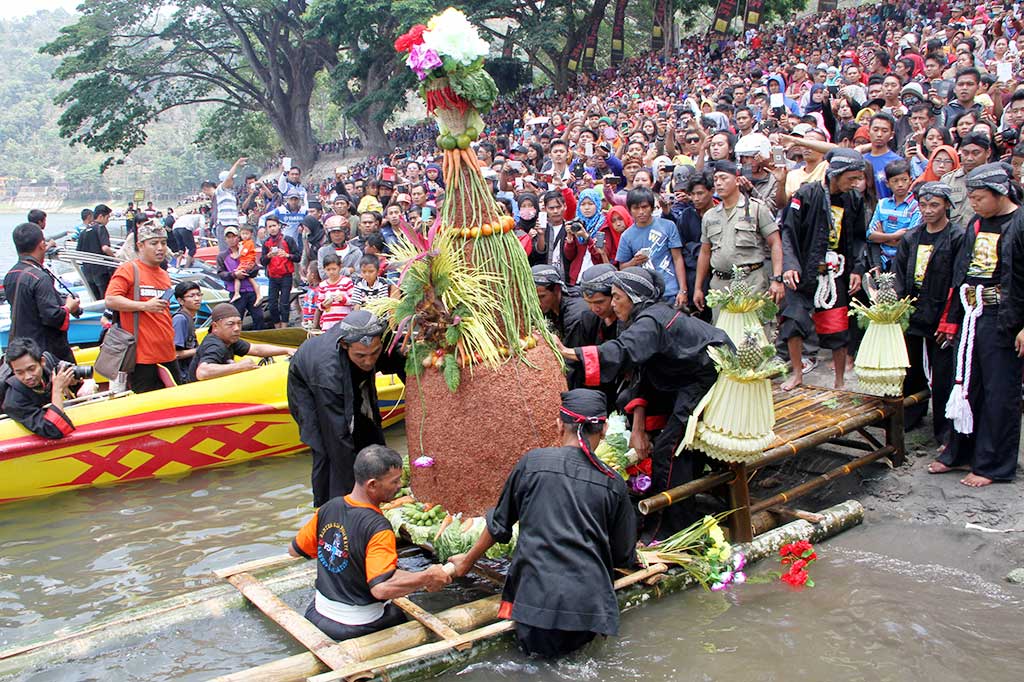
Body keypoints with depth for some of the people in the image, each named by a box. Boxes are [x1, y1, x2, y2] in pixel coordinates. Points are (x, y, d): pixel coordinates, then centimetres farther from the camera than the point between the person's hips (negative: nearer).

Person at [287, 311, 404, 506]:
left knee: (371, 439, 5)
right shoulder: (329, 370, -46)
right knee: (327, 450, -14)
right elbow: (339, 435, -40)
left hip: (353, 385, 5)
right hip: (307, 386, -5)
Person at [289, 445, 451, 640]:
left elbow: (294, 550, 6)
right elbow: (381, 588, -37)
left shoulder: (327, 509, -8)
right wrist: (428, 577, -26)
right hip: (358, 628, -5)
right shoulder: (378, 527, -27)